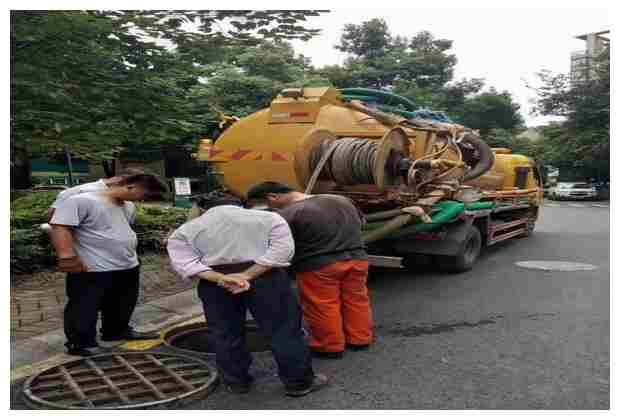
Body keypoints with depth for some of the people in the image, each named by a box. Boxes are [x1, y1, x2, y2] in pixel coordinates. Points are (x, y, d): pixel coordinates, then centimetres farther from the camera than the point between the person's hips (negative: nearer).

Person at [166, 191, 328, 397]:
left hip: (214, 284, 2)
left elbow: (183, 262, -4)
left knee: (226, 334, 17)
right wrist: (248, 275, -12)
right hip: (266, 279, -1)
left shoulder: (186, 230, 11)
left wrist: (221, 279, -15)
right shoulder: (267, 218, 7)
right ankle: (298, 382, 19)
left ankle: (236, 382, 30)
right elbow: (282, 249, -6)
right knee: (283, 331, 9)